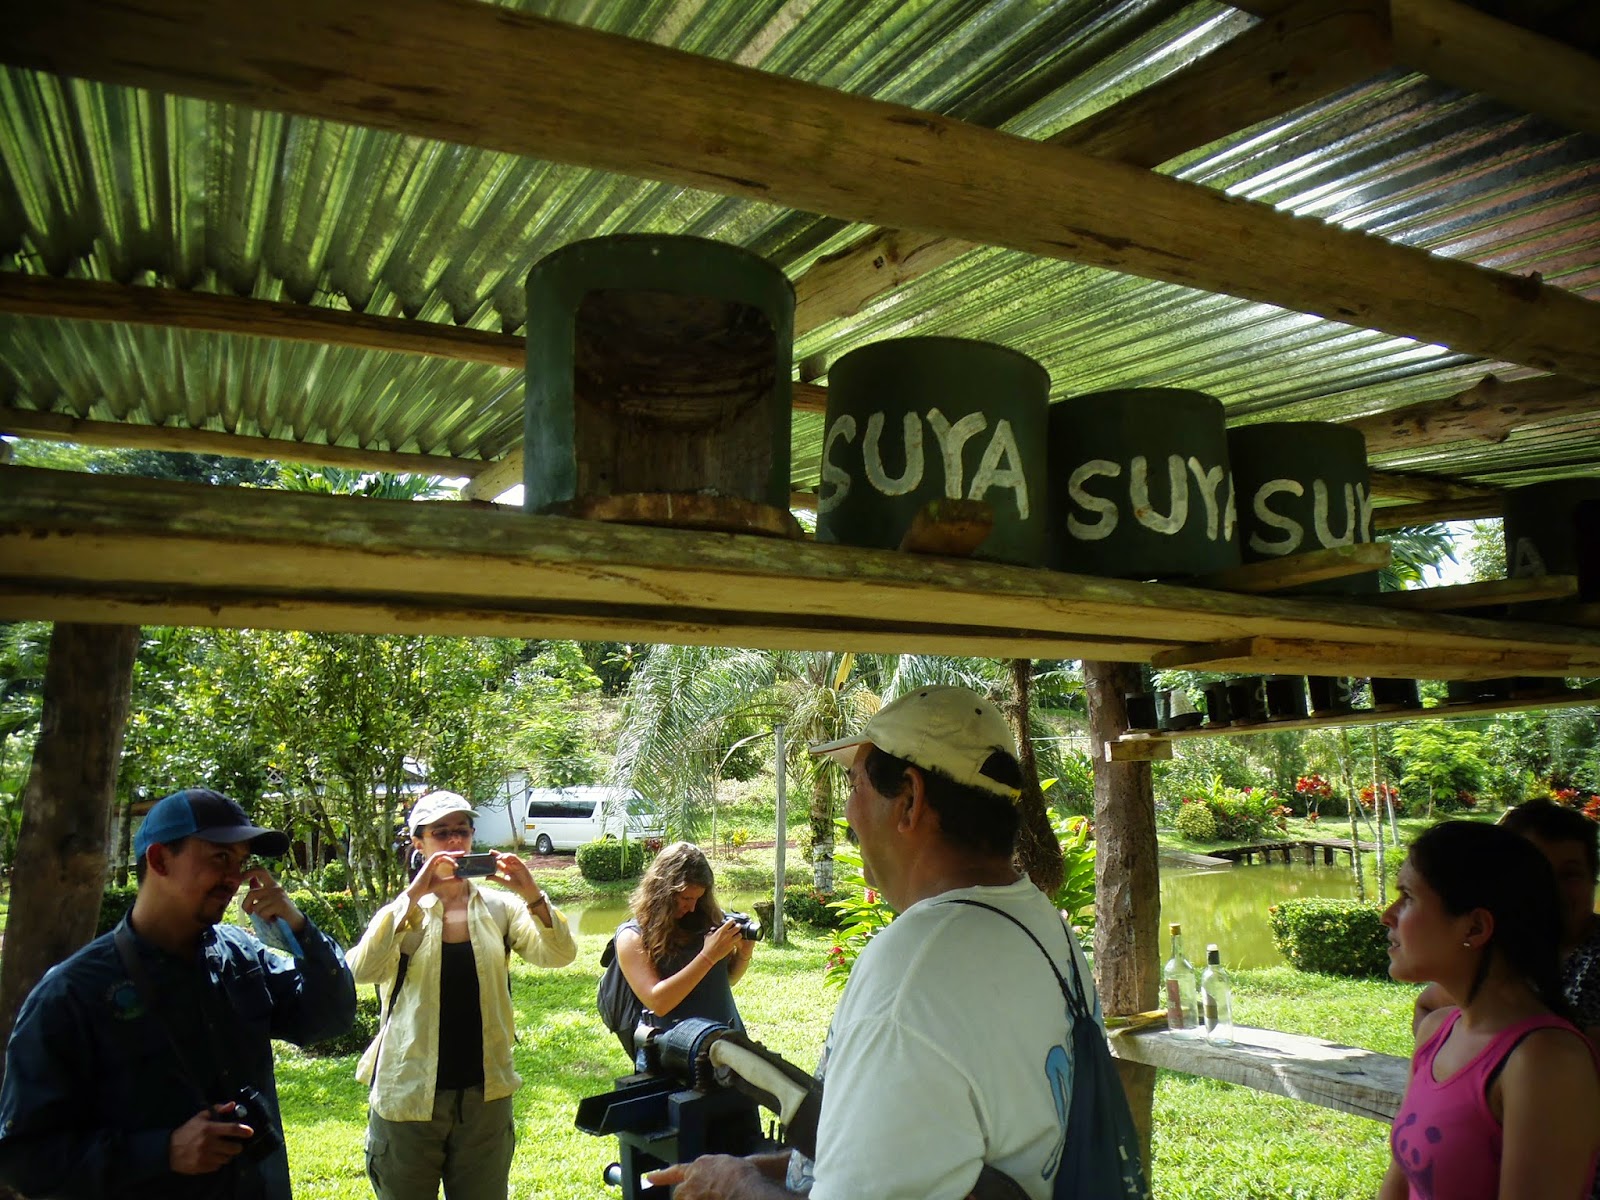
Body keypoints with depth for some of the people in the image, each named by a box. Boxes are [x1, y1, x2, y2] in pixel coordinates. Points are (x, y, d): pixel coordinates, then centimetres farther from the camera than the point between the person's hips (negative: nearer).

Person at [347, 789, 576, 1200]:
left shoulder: (499, 907, -1)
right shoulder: (402, 913, -4)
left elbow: (559, 954, -13)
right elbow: (361, 970, -22)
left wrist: (532, 896, -30)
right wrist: (413, 896, -31)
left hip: (485, 1094, 2)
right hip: (409, 1097, -1)